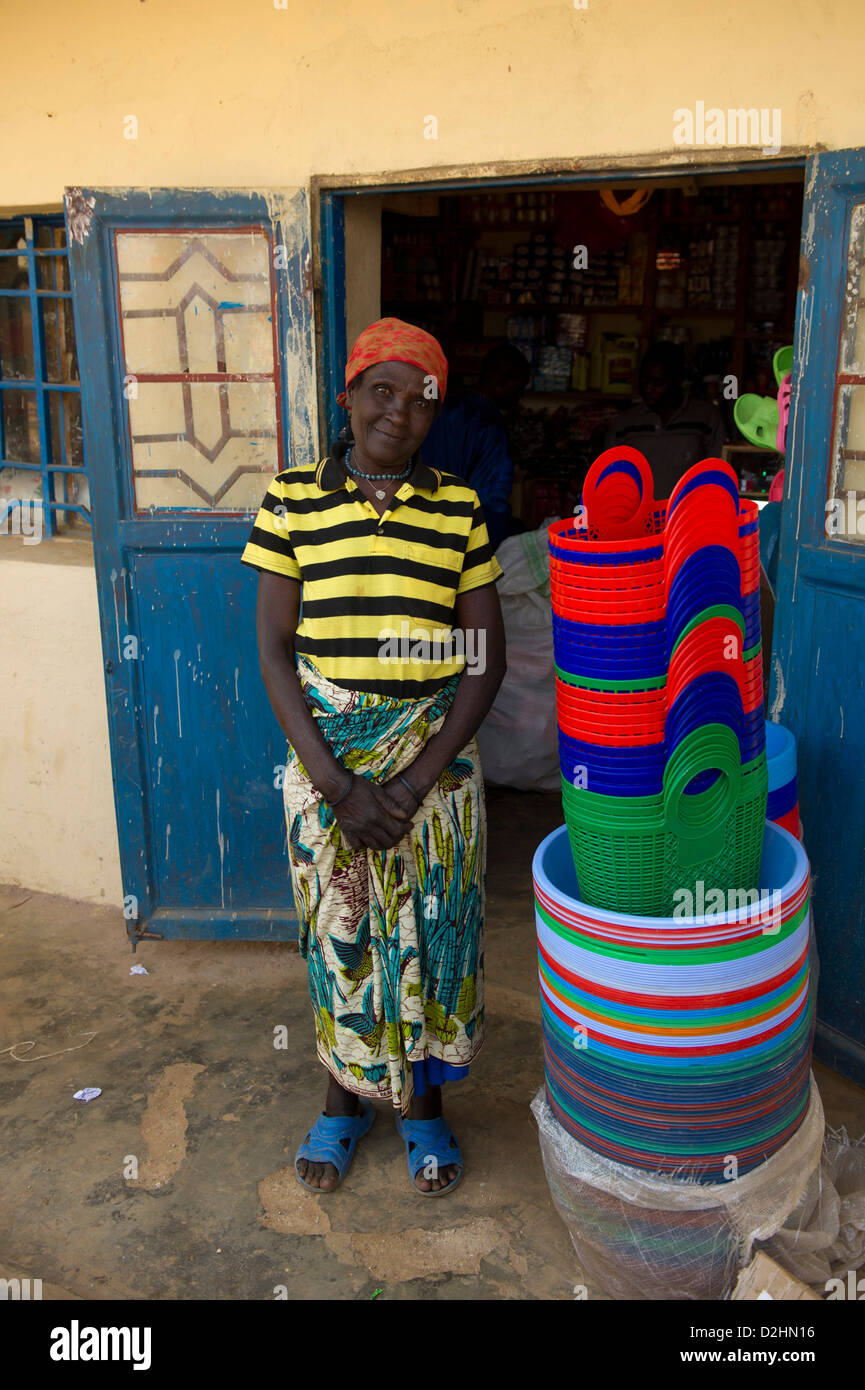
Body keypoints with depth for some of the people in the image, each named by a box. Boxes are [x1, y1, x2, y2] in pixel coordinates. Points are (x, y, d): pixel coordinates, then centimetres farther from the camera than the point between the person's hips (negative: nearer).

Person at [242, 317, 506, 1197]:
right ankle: (344, 1096, 38)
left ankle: (424, 1100, 36)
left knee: (429, 929, 12)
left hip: (434, 758, 1)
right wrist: (337, 785, -13)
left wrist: (417, 780, -13)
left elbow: (485, 656, -3)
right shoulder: (293, 499, -3)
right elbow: (274, 649, -5)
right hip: (326, 756, 0)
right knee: (338, 931, 13)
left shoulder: (459, 508, -2)